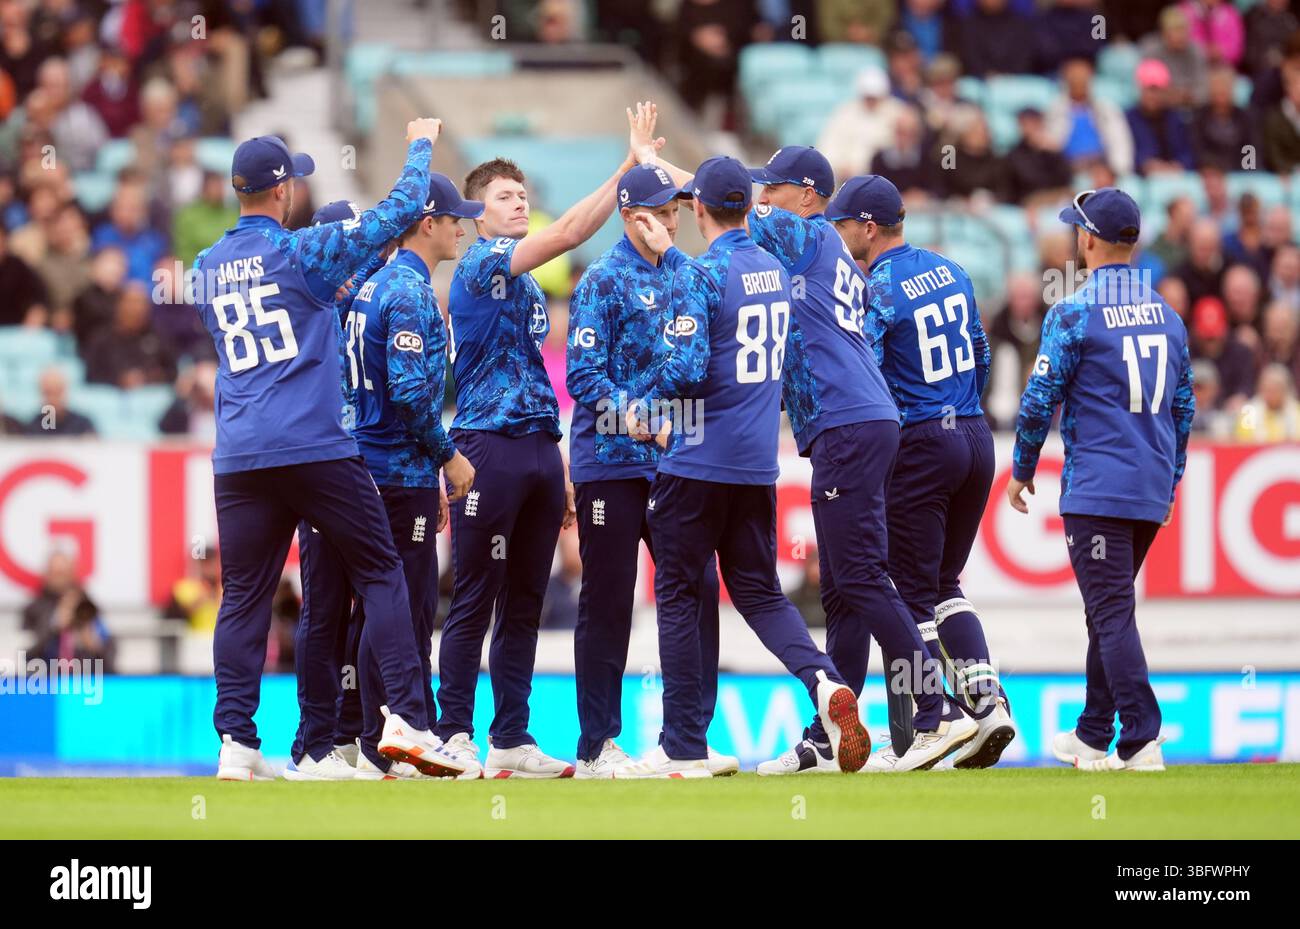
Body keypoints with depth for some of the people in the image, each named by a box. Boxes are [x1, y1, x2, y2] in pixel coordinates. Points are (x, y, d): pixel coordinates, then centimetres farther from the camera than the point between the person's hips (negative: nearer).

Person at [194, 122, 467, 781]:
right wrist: (420, 147, 16)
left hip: (239, 456, 5)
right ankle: (406, 719, -7)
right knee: (381, 574, 3)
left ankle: (235, 743, -4)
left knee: (243, 596, 4)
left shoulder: (209, 268, 12)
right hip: (316, 448, -5)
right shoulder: (301, 252, -4)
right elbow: (398, 213, -1)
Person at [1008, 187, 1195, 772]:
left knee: (1111, 612, -9)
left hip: (1096, 489, -7)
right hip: (1152, 493, 7)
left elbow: (1040, 401, -8)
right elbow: (1184, 407, 17)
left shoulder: (1073, 315, -10)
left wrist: (1021, 471, 5)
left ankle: (1141, 740, -19)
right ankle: (1094, 737, 24)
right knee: (1110, 608, 17)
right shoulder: (1167, 316, 11)